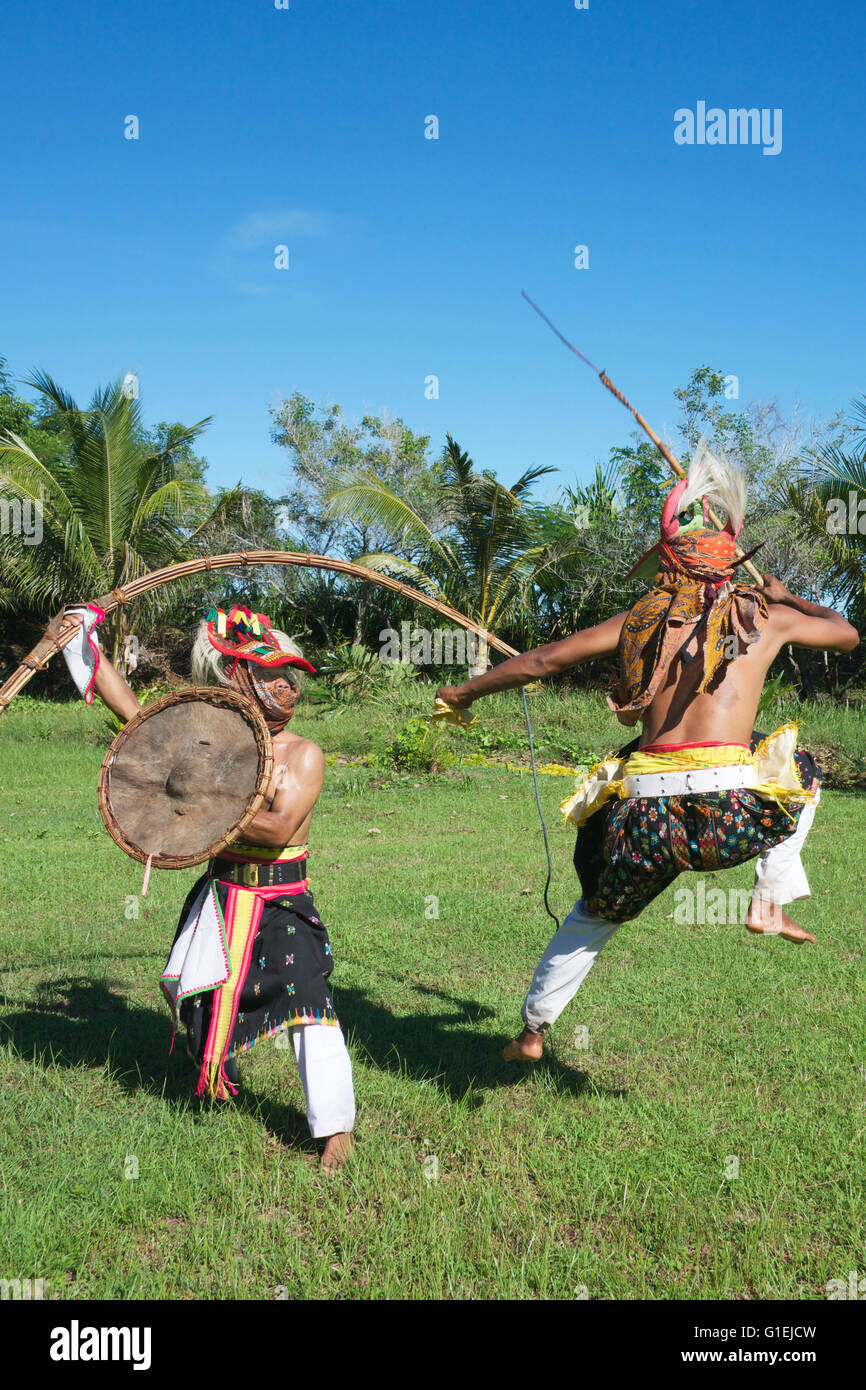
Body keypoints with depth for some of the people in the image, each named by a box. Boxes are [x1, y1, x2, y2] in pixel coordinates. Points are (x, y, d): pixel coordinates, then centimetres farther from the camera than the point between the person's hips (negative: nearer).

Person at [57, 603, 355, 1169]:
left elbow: (279, 827, -24)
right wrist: (88, 644, 3)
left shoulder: (303, 753, -11)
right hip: (222, 894, 5)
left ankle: (336, 1125, 0)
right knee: (200, 995, 20)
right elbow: (132, 710, 5)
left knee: (306, 1002, -14)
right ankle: (219, 1083, 50)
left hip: (283, 902, -5)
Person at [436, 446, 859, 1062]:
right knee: (803, 773, 32)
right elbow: (848, 633, 31)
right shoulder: (768, 615, 12)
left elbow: (543, 659, 16)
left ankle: (533, 1028, 37)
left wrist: (466, 692, 29)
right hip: (731, 808, -1)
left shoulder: (641, 618, 13)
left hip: (648, 811, 2)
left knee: (598, 909, 28)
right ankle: (770, 900, 20)